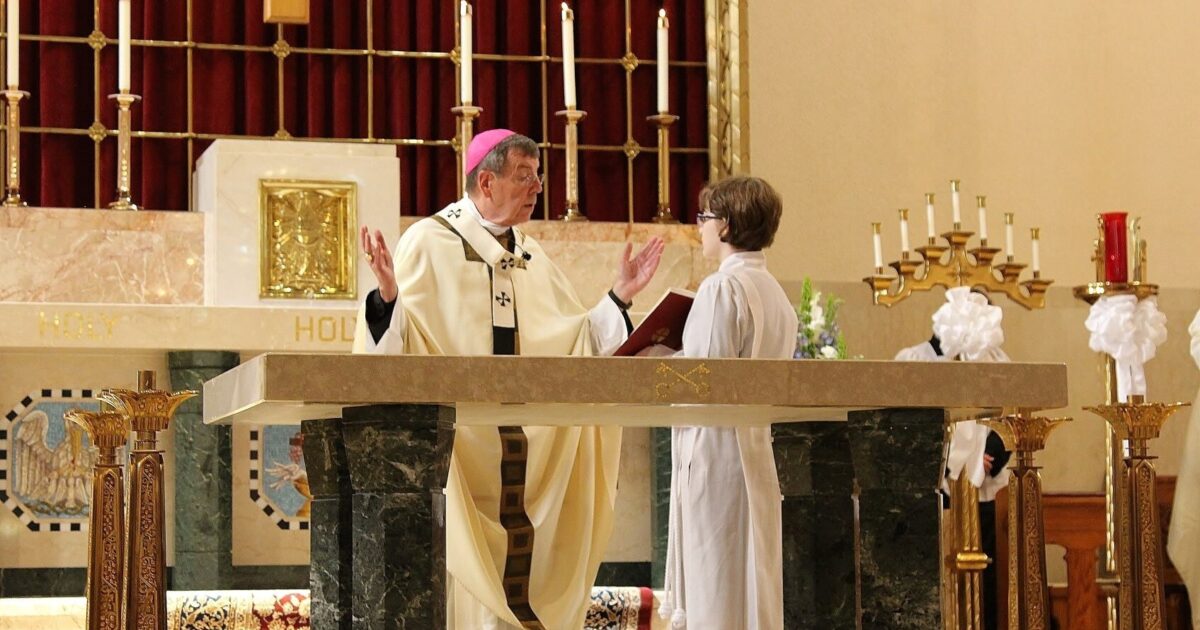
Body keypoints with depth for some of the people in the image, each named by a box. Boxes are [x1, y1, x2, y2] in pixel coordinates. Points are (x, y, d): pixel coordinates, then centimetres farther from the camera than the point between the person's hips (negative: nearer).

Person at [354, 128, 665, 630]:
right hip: (457, 443, -6)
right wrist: (389, 295, -29)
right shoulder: (430, 242, -4)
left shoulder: (531, 256, 14)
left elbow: (575, 340, 15)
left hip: (529, 450, 6)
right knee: (461, 569, -7)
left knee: (522, 565, 4)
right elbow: (396, 339, -11)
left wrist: (619, 297, 6)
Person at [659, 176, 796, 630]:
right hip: (756, 443, 9)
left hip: (716, 444, -9)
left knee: (715, 593, -4)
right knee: (752, 581, 11)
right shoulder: (773, 290, 12)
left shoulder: (722, 287, -14)